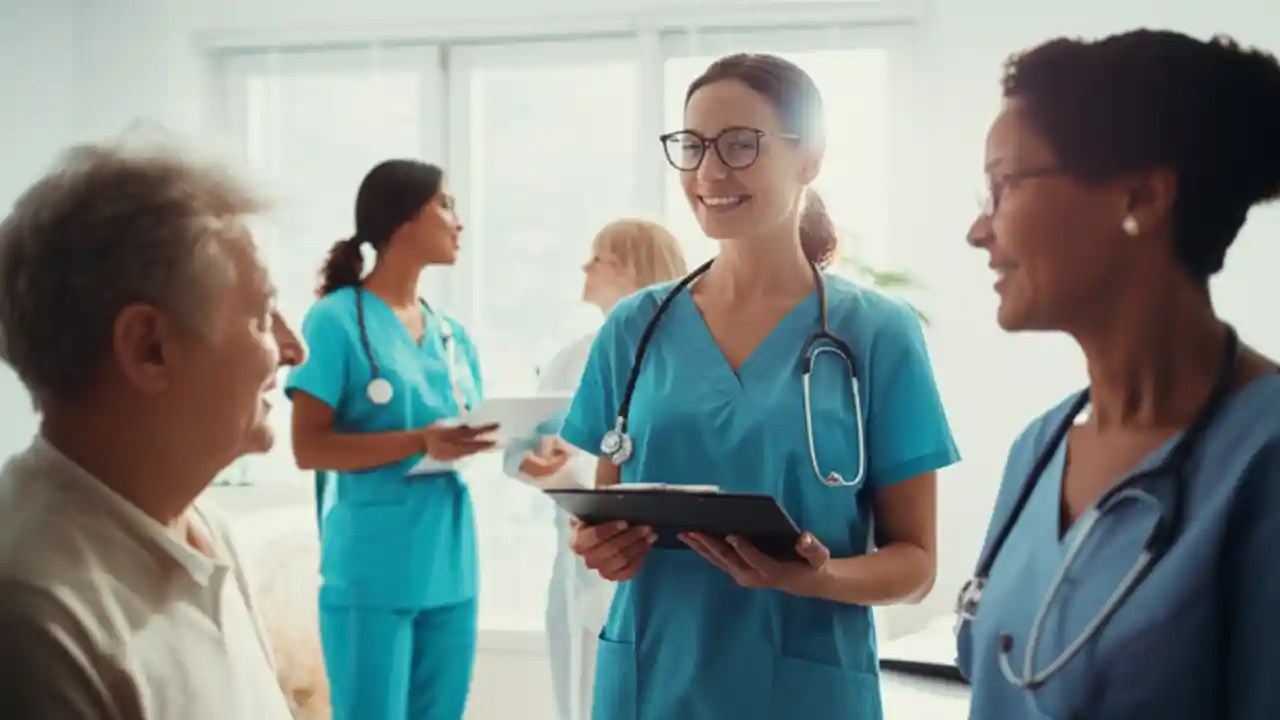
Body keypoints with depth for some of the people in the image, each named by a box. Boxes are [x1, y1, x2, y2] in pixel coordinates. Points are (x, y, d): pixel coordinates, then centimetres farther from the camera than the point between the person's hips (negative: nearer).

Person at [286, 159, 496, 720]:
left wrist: (491, 441, -5)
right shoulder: (338, 319, -6)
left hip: (449, 568, 6)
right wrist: (420, 443, -22)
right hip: (372, 573, -6)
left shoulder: (452, 334, 13)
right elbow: (309, 447, -12)